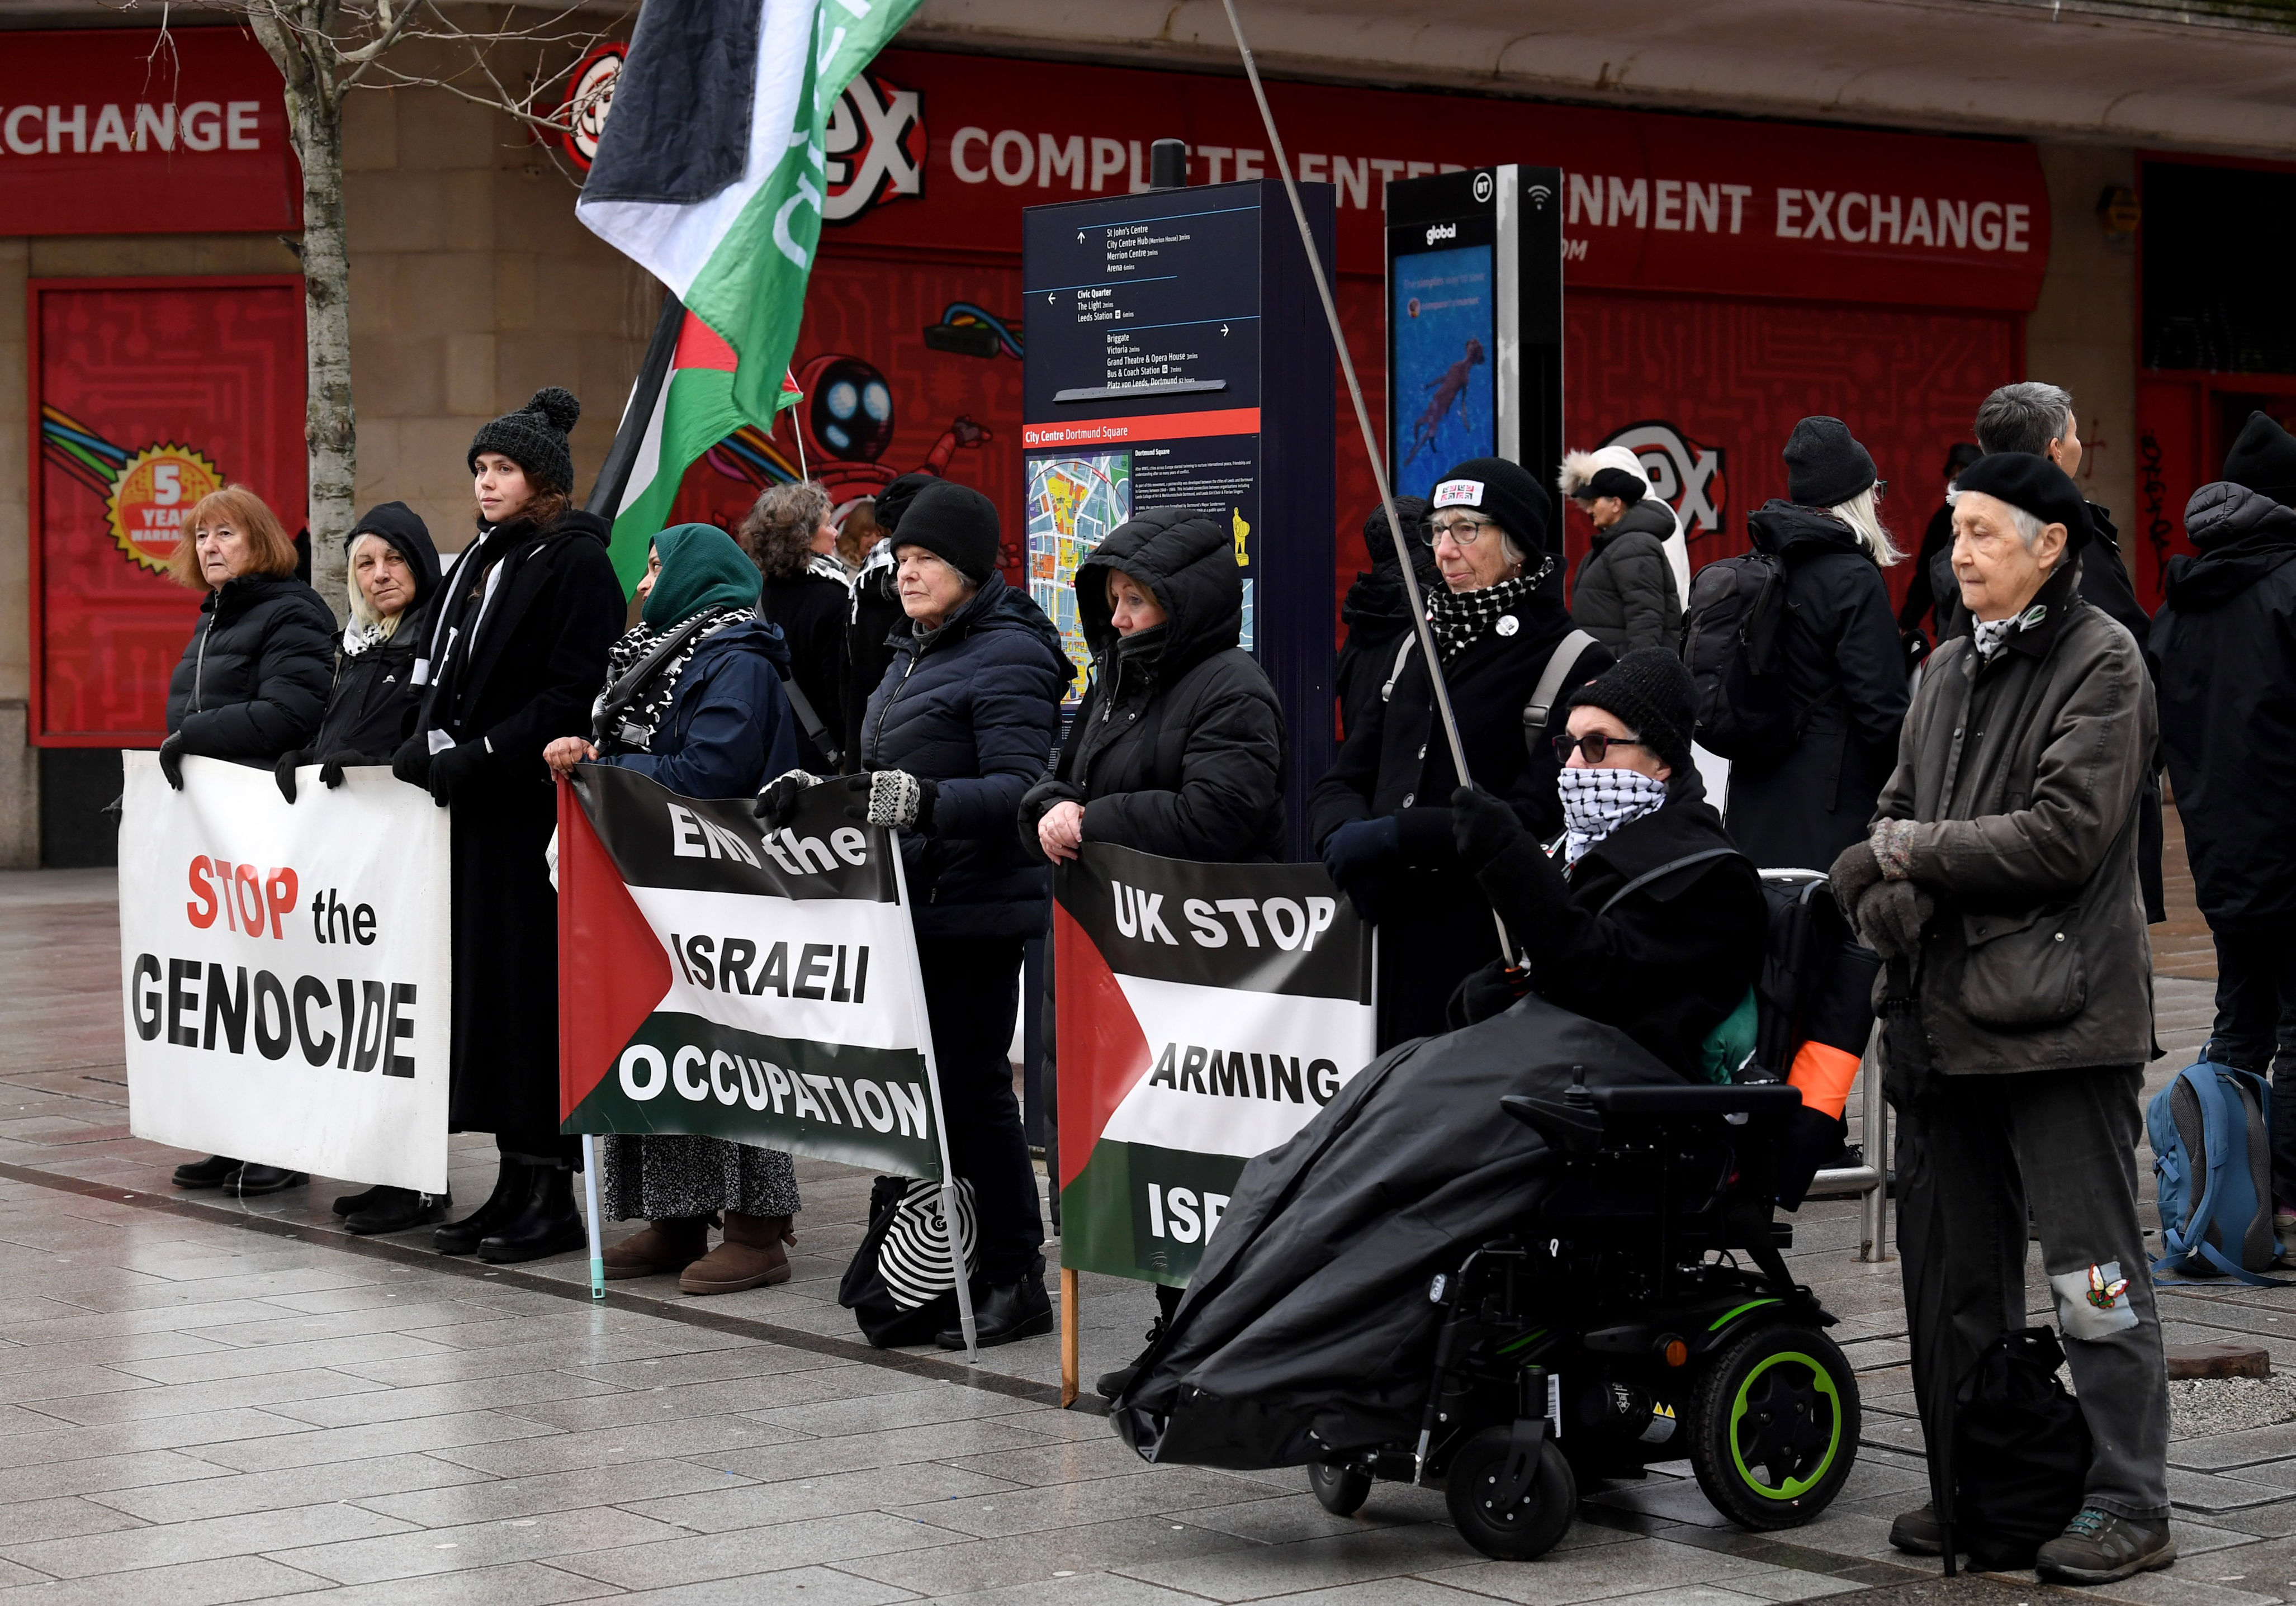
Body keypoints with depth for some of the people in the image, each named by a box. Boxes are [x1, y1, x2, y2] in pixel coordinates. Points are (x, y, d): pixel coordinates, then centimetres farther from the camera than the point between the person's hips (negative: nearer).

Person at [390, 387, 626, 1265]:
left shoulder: (577, 561, -8)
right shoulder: (478, 561, 18)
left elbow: (575, 695, -16)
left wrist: (479, 755, -18)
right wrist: (429, 744, 1)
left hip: (540, 808, -8)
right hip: (481, 808, 8)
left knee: (535, 992, -7)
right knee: (487, 988, 8)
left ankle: (553, 1194, -1)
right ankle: (516, 1184, 13)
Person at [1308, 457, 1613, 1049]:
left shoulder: (1574, 663, -5)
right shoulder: (1422, 647, 17)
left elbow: (1537, 818, -16)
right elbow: (1340, 783, 15)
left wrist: (1393, 837, -19)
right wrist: (1345, 836, -9)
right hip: (1393, 936, 6)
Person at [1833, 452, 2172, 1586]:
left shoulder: (2101, 663, -7)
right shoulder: (1951, 669, 17)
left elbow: (2063, 835, -16)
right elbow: (1898, 813, 17)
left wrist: (1906, 853, -9)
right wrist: (1883, 900, -5)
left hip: (2061, 1016, -8)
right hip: (1946, 1013, 8)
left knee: (2093, 1268, -4)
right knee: (1951, 1265, 13)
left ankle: (2127, 1503, 2)